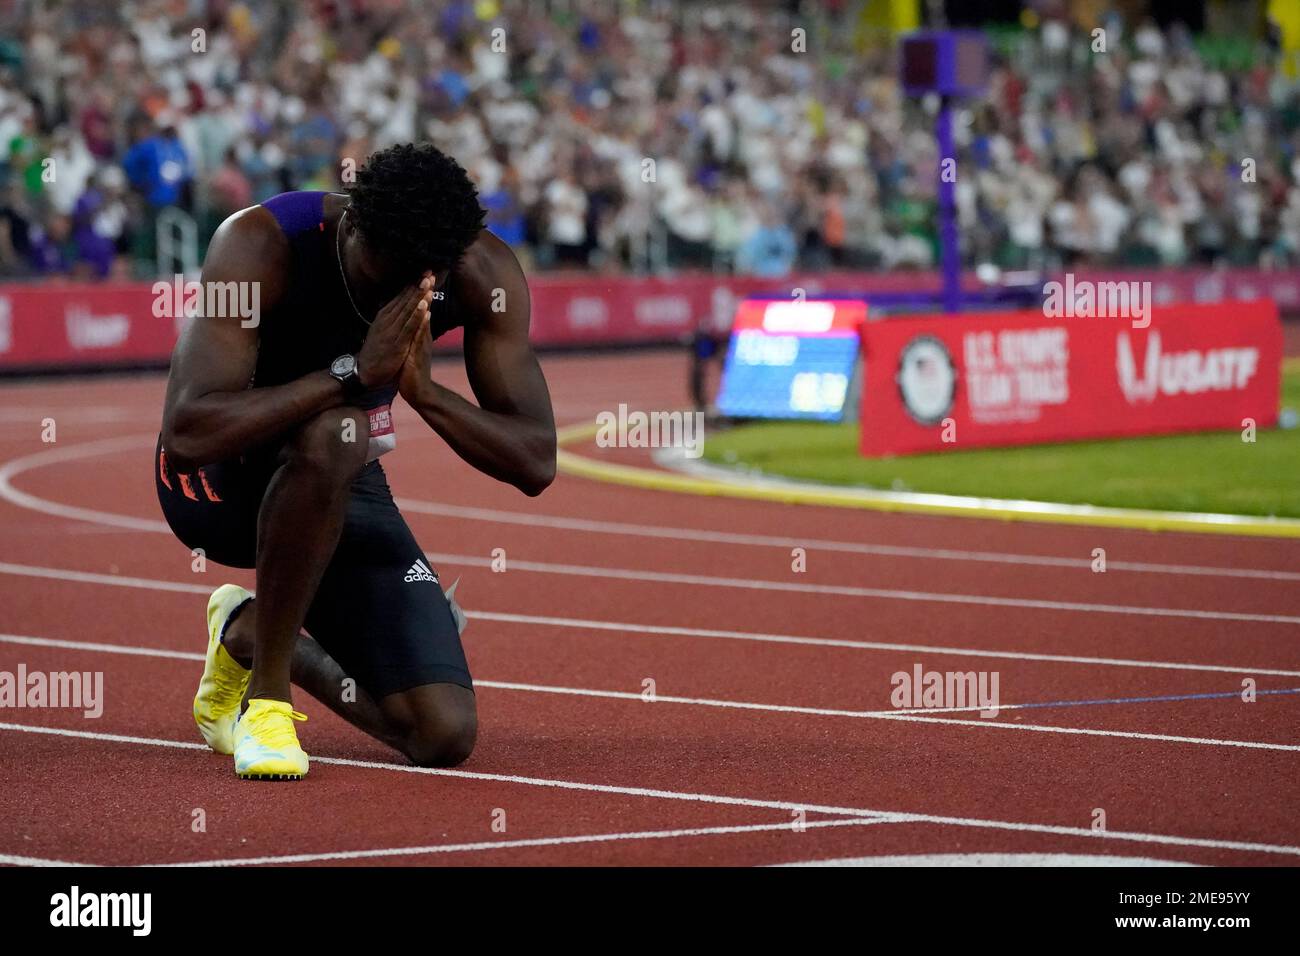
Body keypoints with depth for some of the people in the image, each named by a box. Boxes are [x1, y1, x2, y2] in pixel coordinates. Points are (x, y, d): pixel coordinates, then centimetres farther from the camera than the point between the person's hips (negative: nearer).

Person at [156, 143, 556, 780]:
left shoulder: (483, 274, -17)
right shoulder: (260, 244, -28)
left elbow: (535, 465, -18)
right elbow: (187, 431, -39)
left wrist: (422, 389, -34)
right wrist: (355, 373, -43)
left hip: (340, 494, 5)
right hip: (218, 487, -4)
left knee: (446, 735, -13)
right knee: (334, 432, -41)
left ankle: (248, 632, 15)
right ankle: (267, 689, -22)